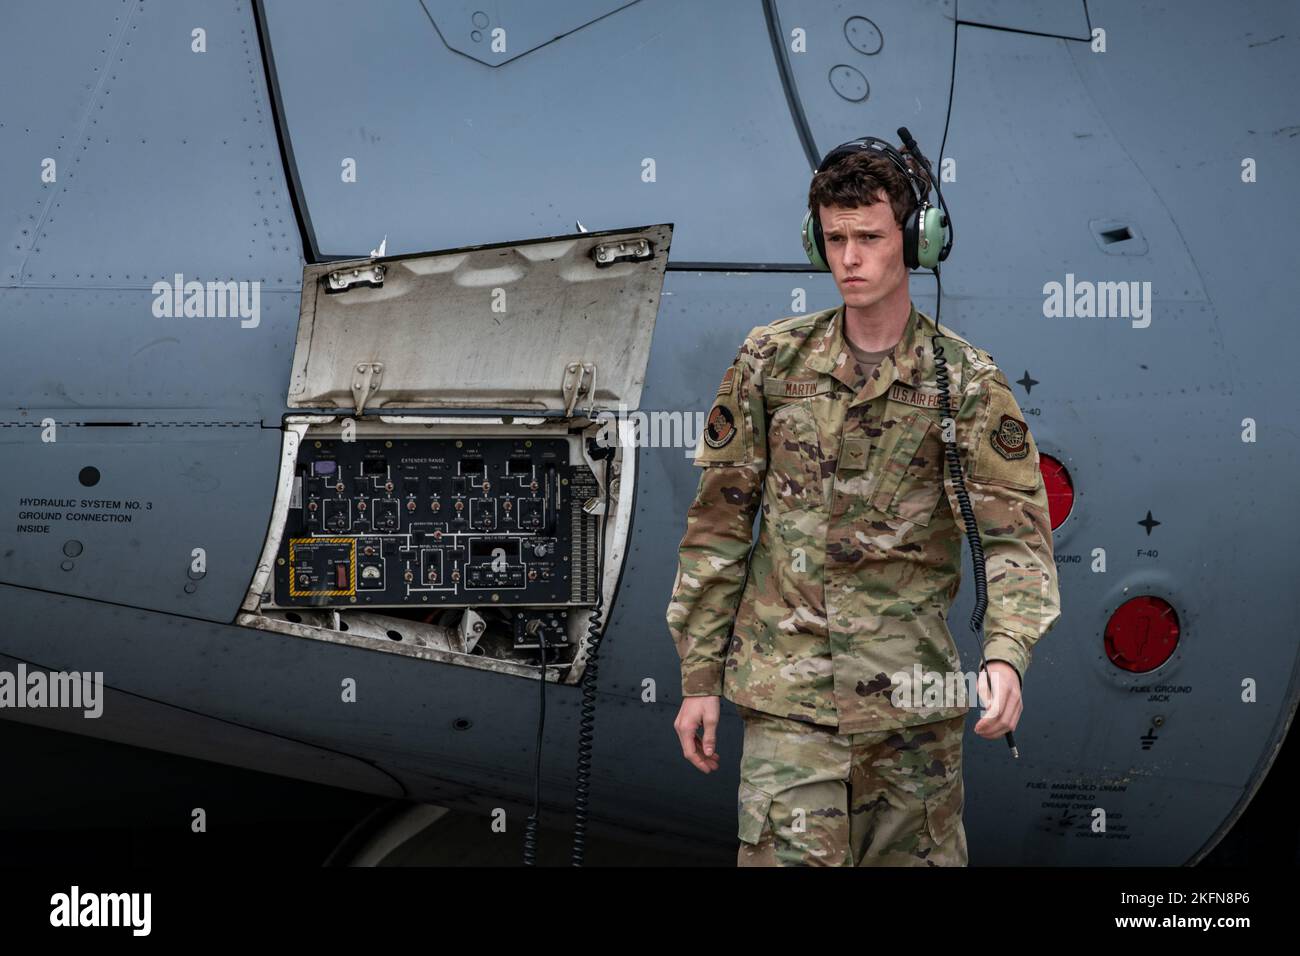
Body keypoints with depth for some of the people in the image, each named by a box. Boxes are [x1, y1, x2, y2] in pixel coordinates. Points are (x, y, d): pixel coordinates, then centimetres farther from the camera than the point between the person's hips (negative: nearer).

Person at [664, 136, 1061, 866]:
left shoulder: (968, 382, -1)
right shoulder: (770, 362, 3)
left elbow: (1017, 535, -7)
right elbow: (718, 525, 7)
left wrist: (1007, 656, -26)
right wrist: (700, 677, 5)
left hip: (912, 699, 0)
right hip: (788, 695, 0)